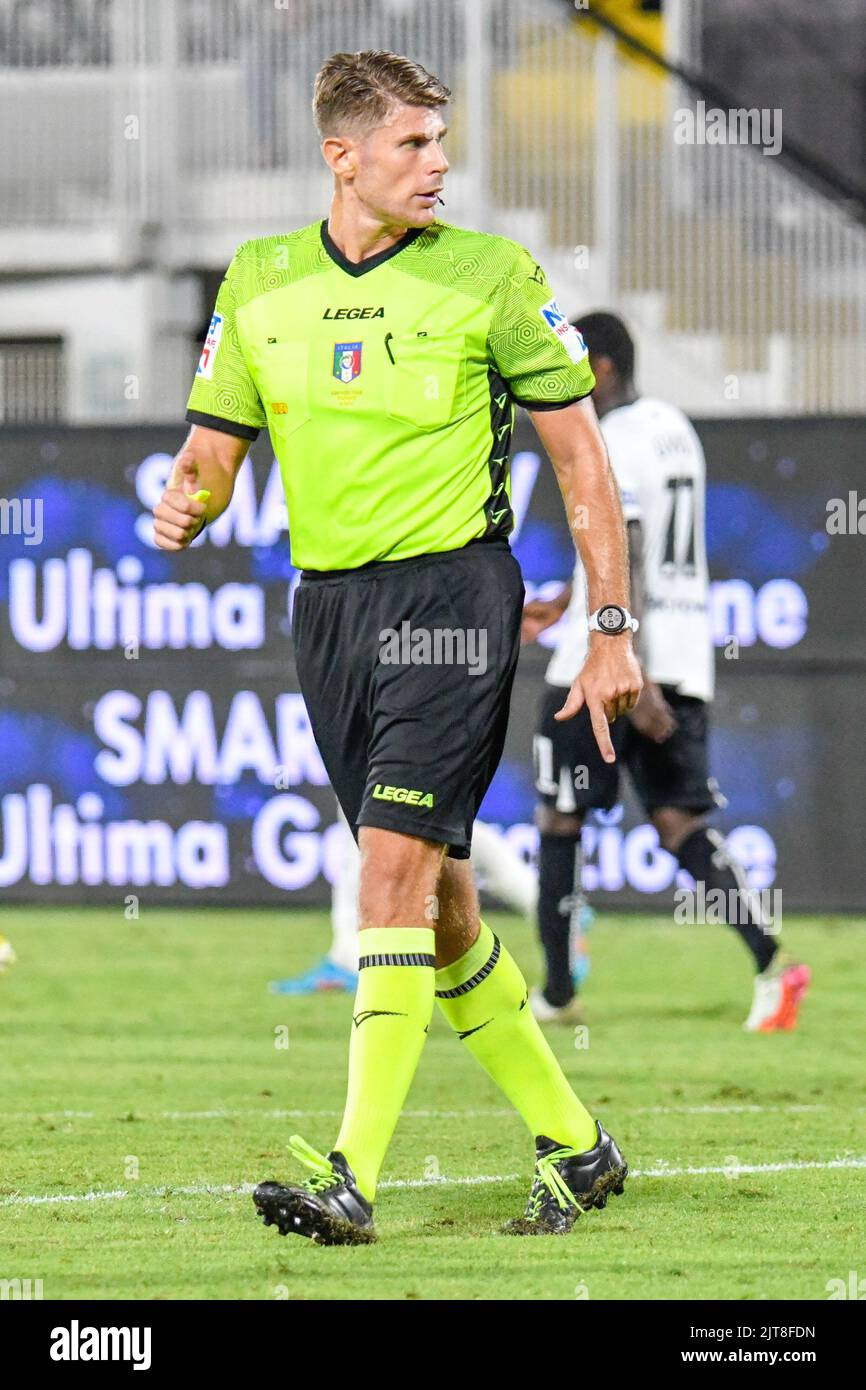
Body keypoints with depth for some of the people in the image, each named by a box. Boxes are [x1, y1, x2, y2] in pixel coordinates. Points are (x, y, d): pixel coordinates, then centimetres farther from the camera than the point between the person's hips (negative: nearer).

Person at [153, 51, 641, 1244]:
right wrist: (182, 507, -12)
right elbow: (214, 449, 13)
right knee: (435, 899, 9)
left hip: (450, 590, -5)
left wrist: (613, 631, -1)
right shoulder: (258, 283, 7)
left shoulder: (491, 275, -3)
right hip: (328, 607, 5)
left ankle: (353, 1177, -20)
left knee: (395, 869, -17)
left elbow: (580, 455, 1)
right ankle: (575, 1147, 23)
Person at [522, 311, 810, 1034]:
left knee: (560, 823, 8)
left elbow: (625, 565, -21)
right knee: (682, 824, 2)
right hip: (683, 662, 8)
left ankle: (556, 992, 14)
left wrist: (635, 677, -26)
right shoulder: (675, 429, 15)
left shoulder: (609, 444, -13)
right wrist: (563, 603, 37)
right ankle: (772, 961, -18)